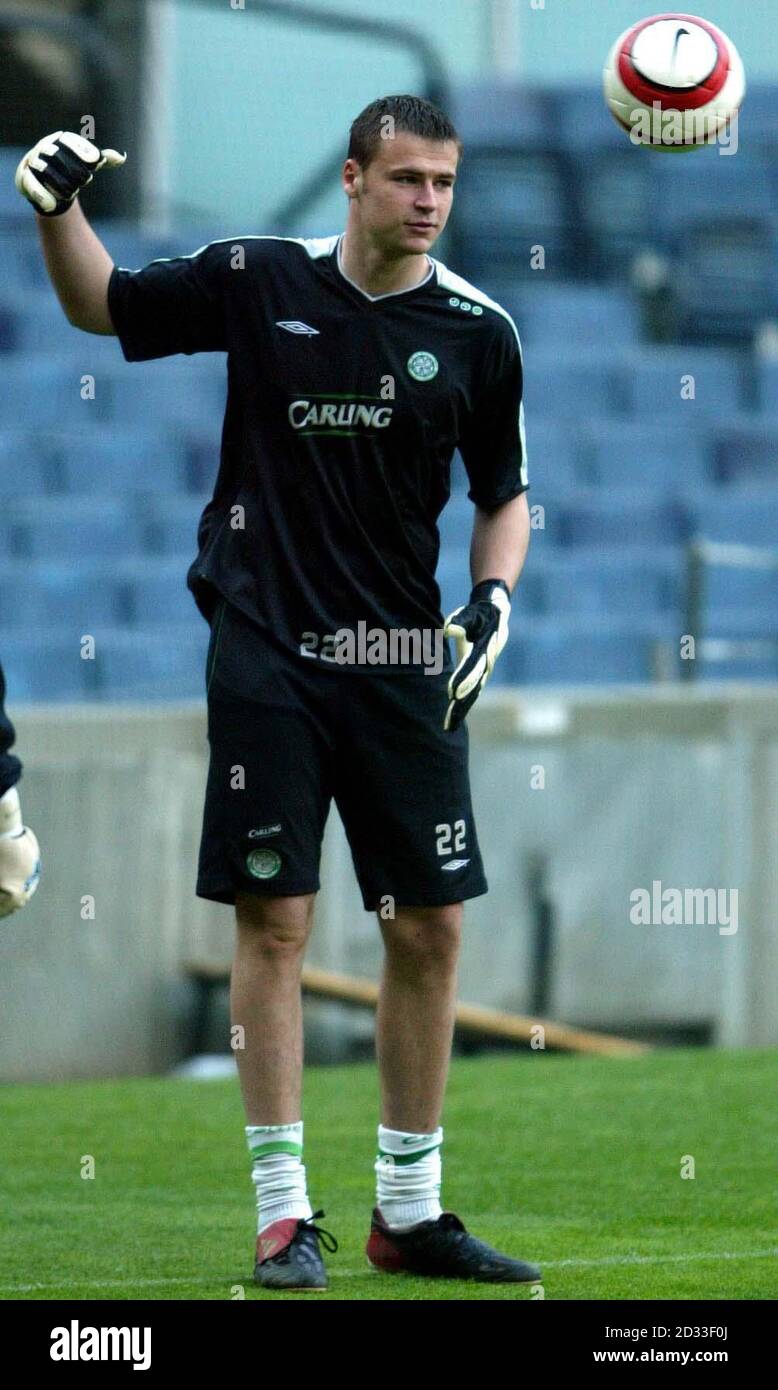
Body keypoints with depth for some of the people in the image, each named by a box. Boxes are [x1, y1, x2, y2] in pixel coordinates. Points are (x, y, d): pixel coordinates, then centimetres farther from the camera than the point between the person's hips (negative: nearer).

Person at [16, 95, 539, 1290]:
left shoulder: (476, 330, 0)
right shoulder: (259, 281, -2)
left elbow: (505, 491, 13)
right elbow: (100, 305, 11)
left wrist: (496, 592, -5)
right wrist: (58, 208, -6)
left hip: (404, 659, 2)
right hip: (267, 653, -2)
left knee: (430, 930, 3)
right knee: (274, 920, -5)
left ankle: (409, 1212, 14)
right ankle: (283, 1212, 1)